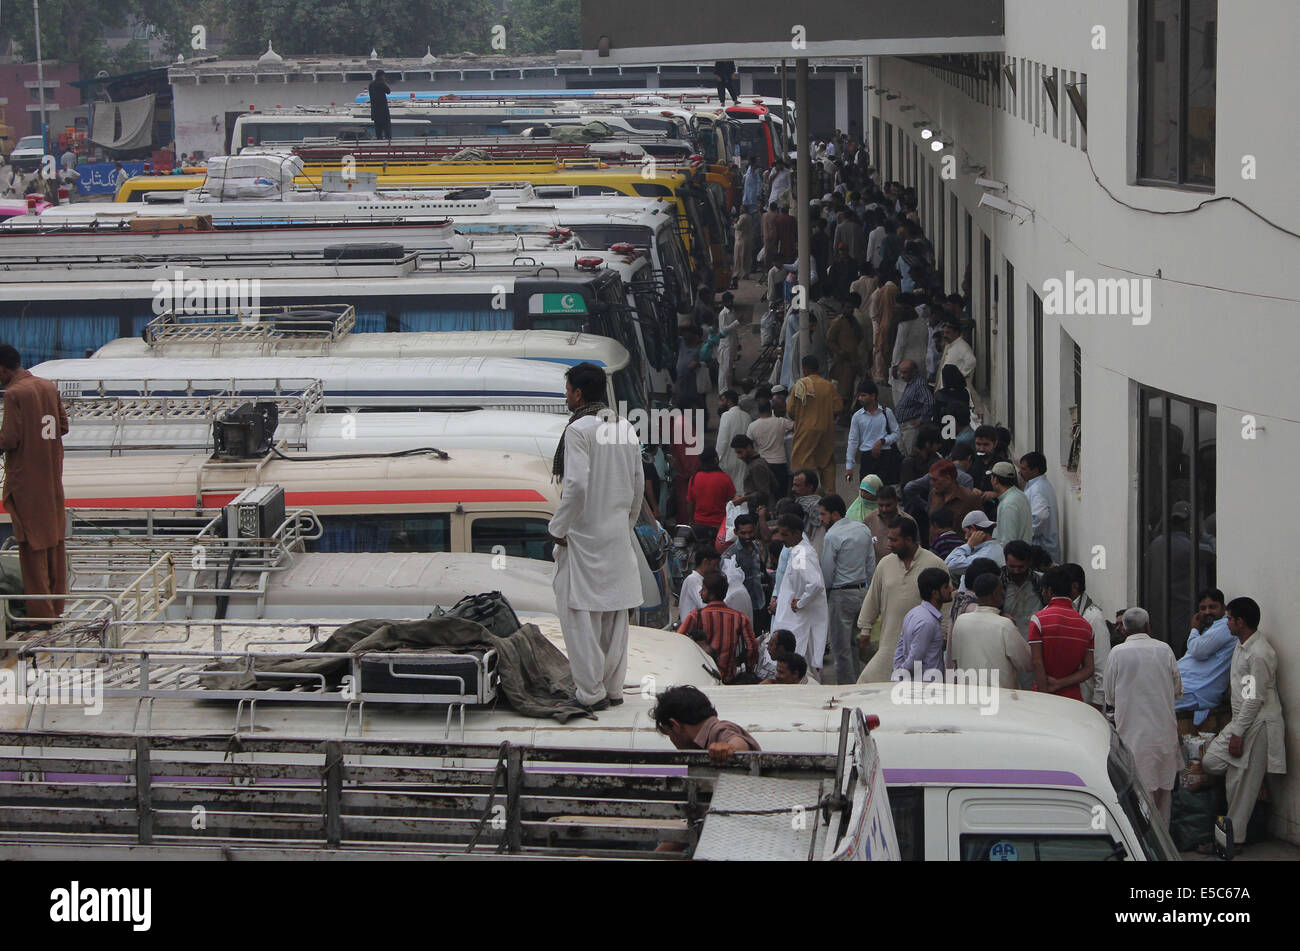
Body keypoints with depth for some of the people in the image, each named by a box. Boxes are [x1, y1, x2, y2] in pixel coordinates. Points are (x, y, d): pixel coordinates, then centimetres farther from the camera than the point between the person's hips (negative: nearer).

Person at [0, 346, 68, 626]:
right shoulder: (49, 387, 7)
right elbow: (63, 426, 12)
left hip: (25, 480, -7)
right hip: (52, 477, 7)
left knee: (32, 545, -2)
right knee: (54, 542, 13)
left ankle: (40, 613, -1)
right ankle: (56, 606, 20)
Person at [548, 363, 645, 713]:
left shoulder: (578, 430, -15)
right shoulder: (626, 428, 8)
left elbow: (577, 486, -22)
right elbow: (638, 484, 13)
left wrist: (558, 528, -11)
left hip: (584, 536, -7)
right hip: (618, 535, 7)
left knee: (579, 613, -2)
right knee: (615, 613, 12)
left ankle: (591, 692, -3)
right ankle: (613, 687, 18)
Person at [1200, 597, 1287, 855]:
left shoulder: (1259, 654, -20)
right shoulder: (1241, 646, 11)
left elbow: (1254, 699, -21)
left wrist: (1238, 734, -18)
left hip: (1258, 725, -10)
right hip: (1241, 721, 10)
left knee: (1243, 782, -4)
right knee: (1211, 762, 4)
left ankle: (1234, 836, 4)